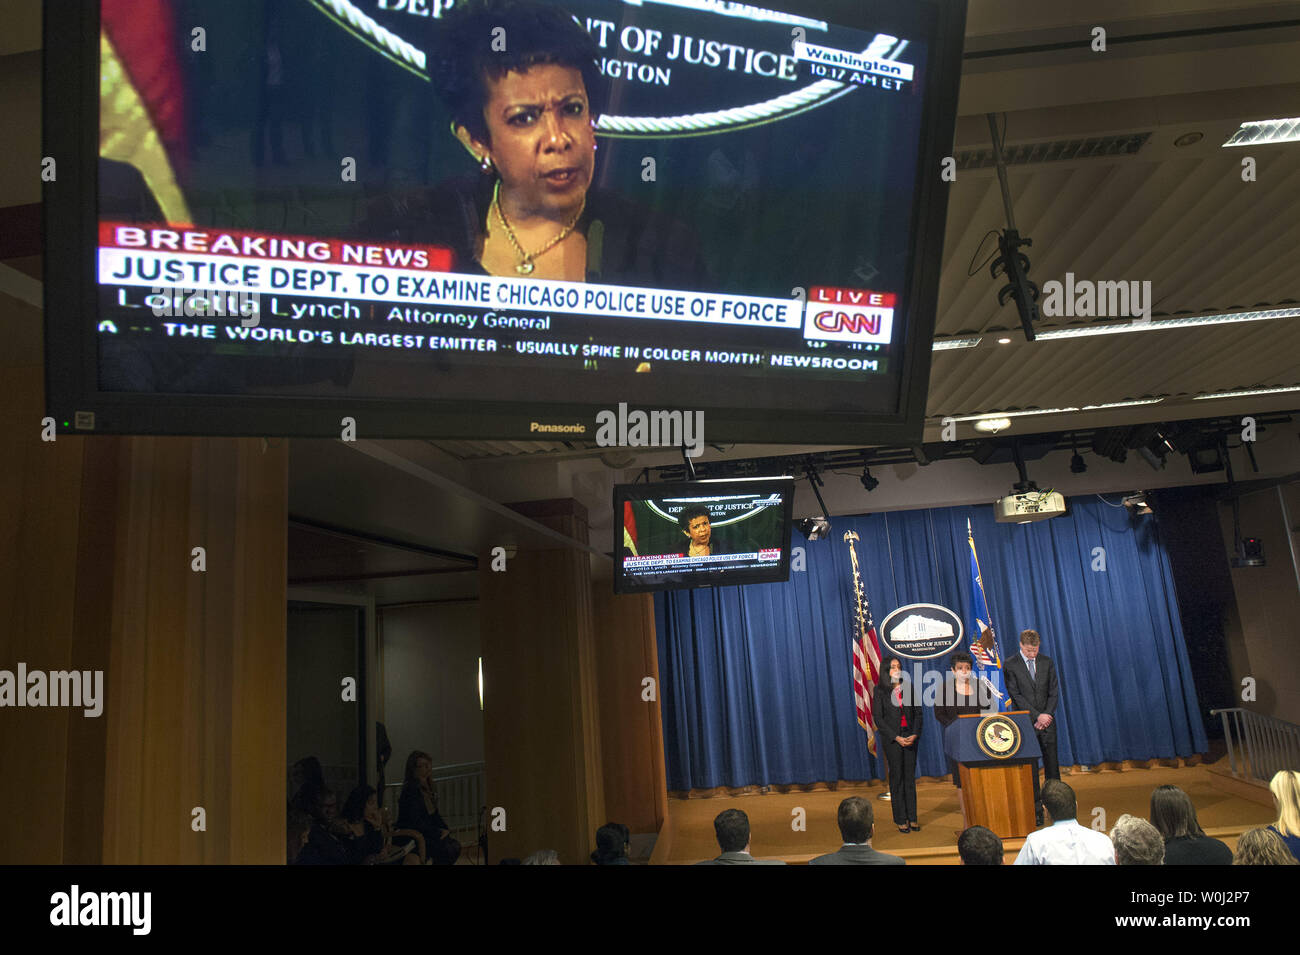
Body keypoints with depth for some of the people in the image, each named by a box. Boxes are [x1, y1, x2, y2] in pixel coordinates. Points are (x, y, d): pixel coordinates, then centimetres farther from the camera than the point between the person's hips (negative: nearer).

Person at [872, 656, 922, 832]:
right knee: (897, 777, 2)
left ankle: (912, 817, 14)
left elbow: (918, 713, 7)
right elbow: (878, 718, -6)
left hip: (910, 737, 3)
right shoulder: (880, 690, -2)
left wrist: (915, 734, -7)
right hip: (892, 738, -3)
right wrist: (896, 737, -12)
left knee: (910, 777, 6)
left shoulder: (909, 688, 8)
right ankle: (900, 819, 9)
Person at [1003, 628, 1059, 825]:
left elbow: (1054, 692, 7)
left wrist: (1047, 715, -5)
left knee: (1052, 764, 5)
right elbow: (1015, 695, -6)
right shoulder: (1010, 666, -3)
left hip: (1047, 721, 3)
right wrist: (1036, 716, -12)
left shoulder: (1047, 662, 7)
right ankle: (1036, 809, 5)